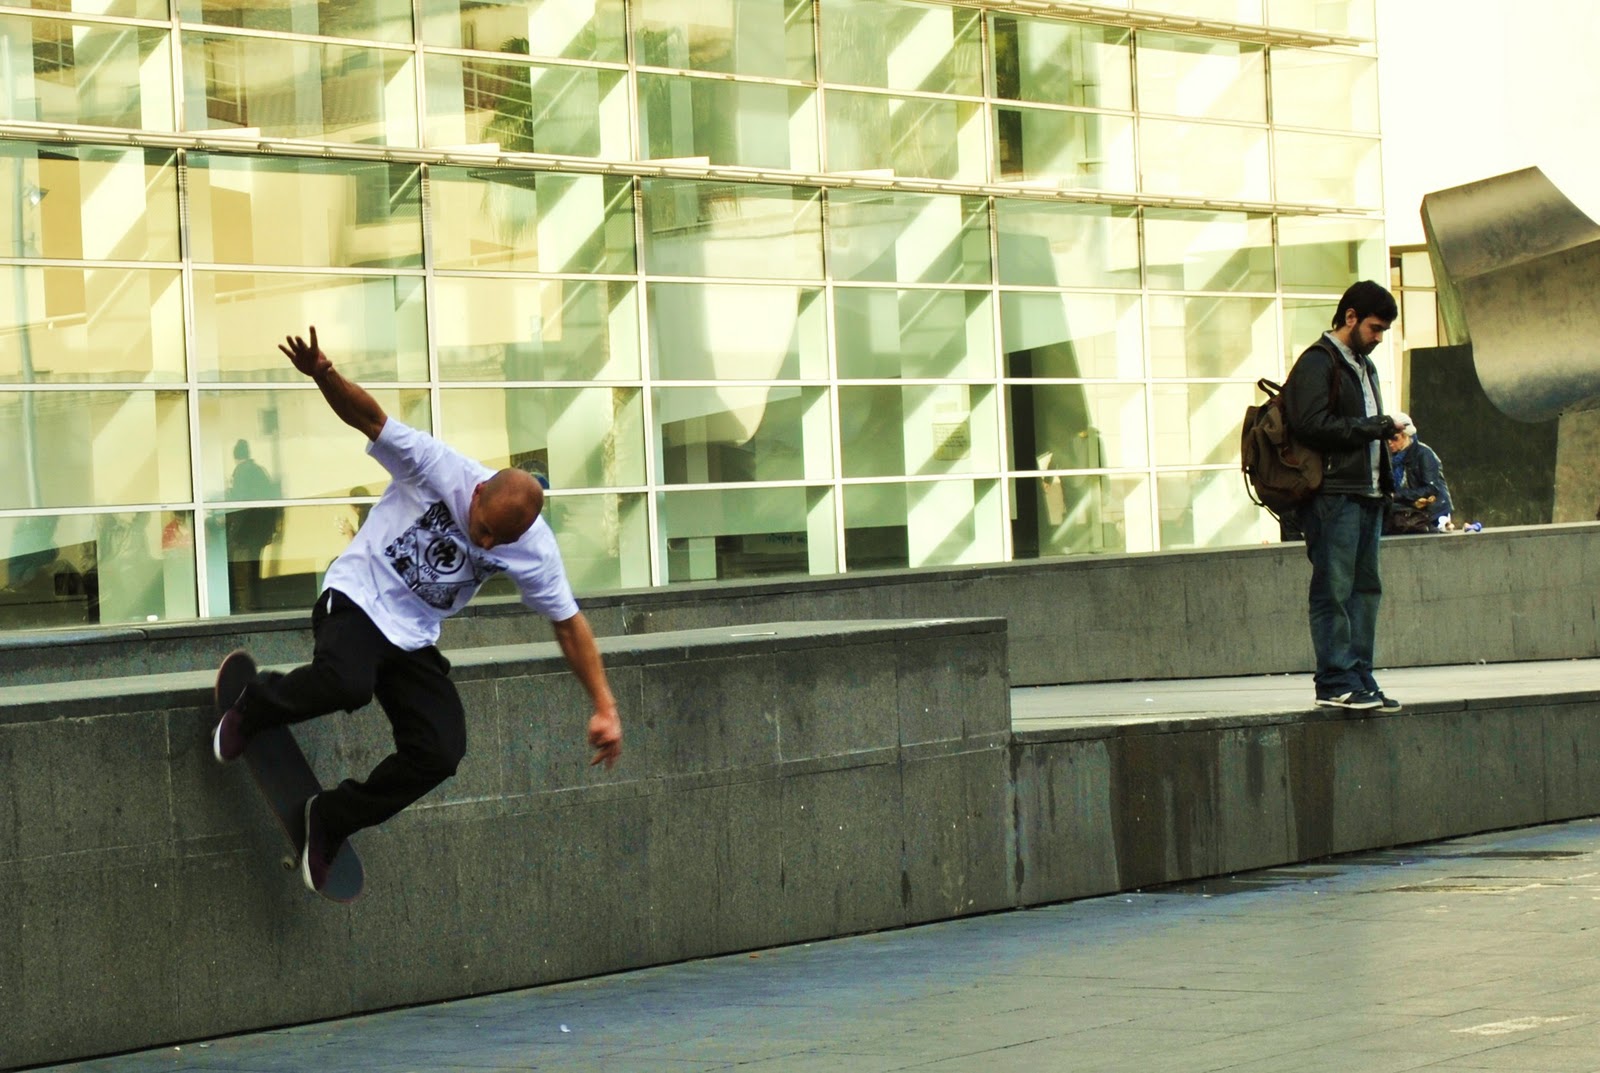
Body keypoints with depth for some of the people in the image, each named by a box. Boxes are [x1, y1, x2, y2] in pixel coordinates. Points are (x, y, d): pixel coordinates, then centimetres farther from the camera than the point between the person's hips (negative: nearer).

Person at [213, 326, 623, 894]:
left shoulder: (533, 549, -8)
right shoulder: (440, 470, -18)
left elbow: (569, 623, 1)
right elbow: (369, 417, -23)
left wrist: (605, 707, -3)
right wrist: (324, 376, -45)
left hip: (414, 640, 5)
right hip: (357, 598, -4)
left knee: (441, 752, -12)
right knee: (346, 682, -37)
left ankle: (332, 819, 10)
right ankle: (254, 708, -3)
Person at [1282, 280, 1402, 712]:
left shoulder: (1364, 366, 24)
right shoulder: (1317, 363, -6)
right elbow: (1311, 425, -17)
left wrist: (1387, 433, 9)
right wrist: (1371, 429, -11)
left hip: (1367, 495, 9)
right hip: (1333, 494, -9)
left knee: (1365, 588, 8)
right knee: (1333, 590, -8)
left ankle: (1359, 677, 11)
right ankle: (1336, 682, -8)